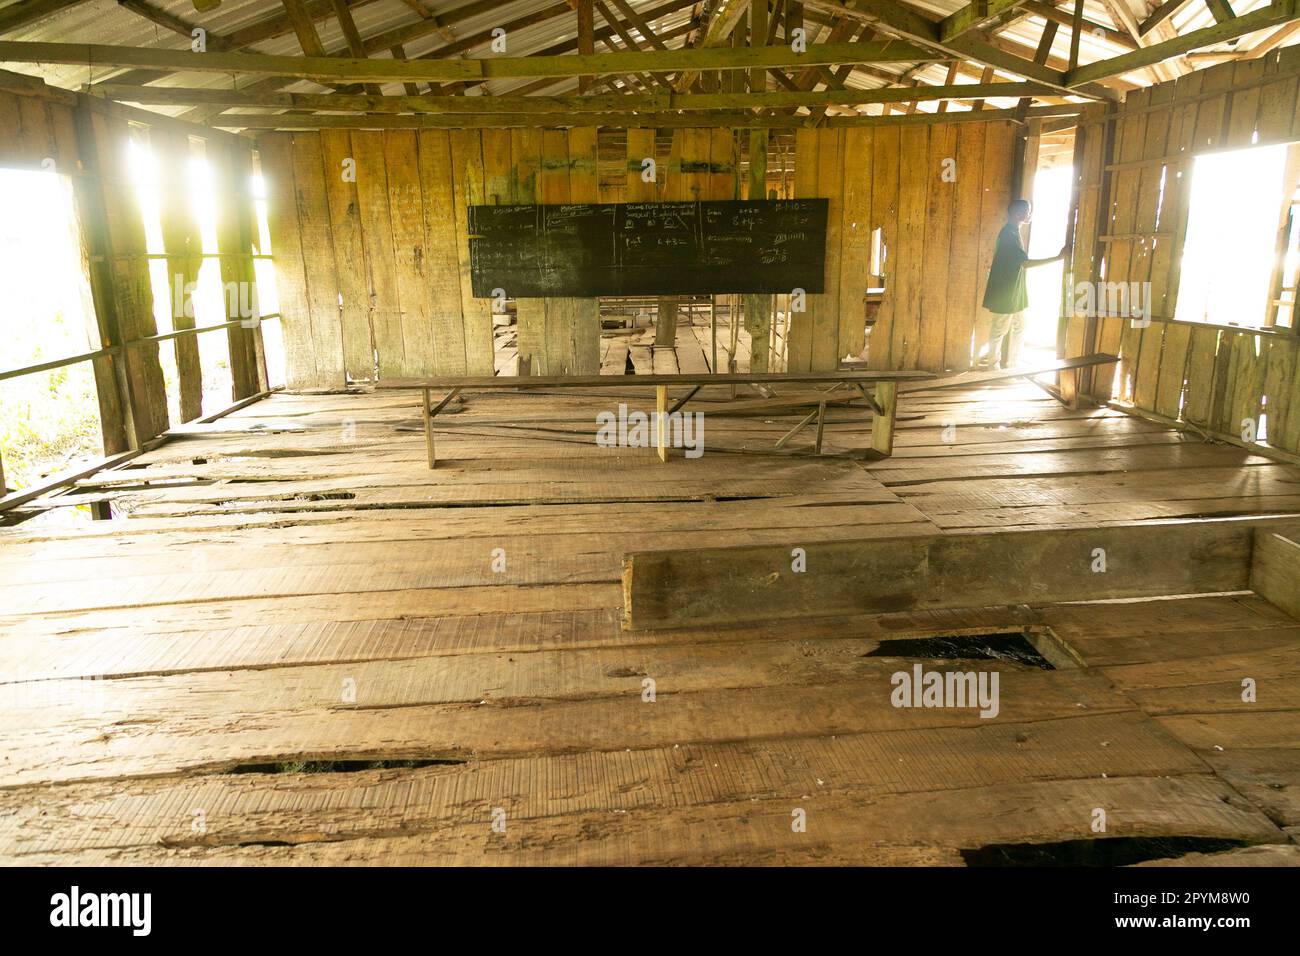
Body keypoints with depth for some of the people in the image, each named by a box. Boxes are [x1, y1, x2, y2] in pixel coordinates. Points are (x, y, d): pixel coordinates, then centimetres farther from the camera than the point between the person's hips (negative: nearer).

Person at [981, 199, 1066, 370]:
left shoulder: (1012, 232, 11)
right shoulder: (1009, 234, -19)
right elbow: (1026, 263, -24)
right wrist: (1058, 258, -24)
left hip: (1014, 291, 10)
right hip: (1004, 291, -10)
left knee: (1019, 328, 14)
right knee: (1000, 329, 1)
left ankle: (1013, 365, 23)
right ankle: (993, 366, 12)